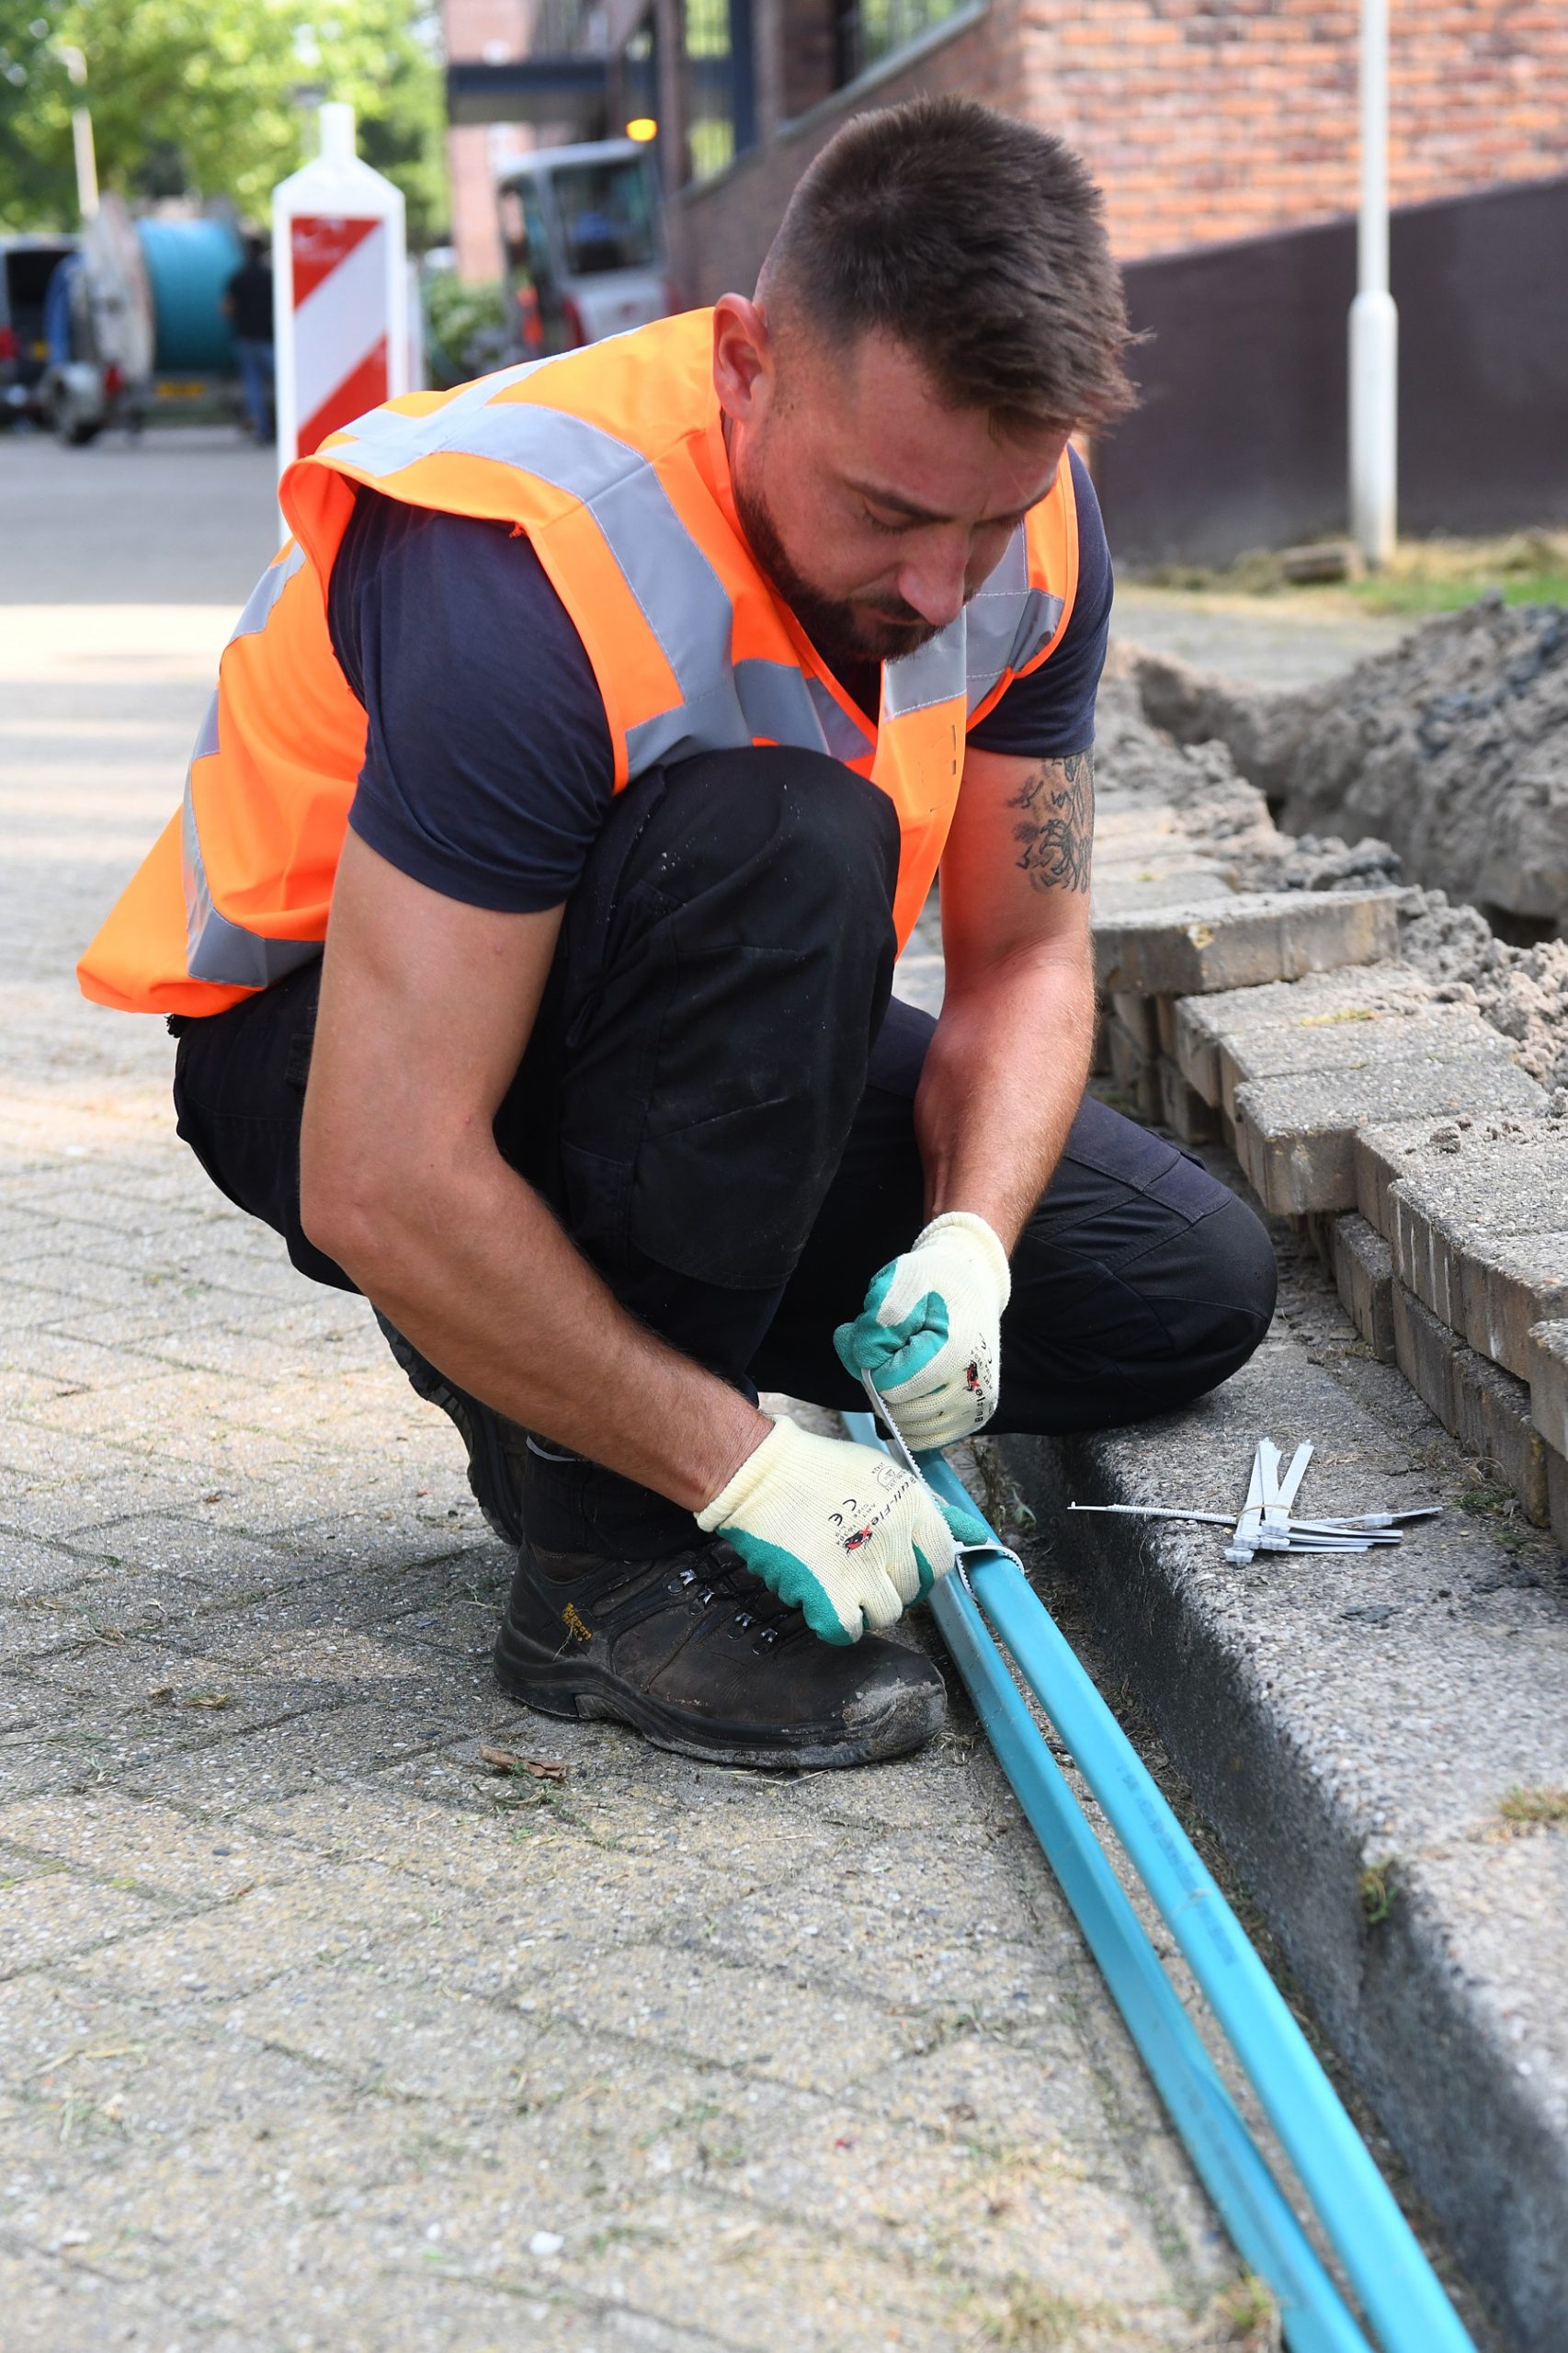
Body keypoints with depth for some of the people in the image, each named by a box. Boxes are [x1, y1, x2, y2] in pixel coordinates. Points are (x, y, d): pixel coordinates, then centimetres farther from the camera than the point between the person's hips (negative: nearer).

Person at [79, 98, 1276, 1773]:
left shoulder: (1022, 522, -12)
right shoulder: (536, 566, -35)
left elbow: (1026, 957, -2)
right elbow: (383, 1188, -36)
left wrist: (970, 1243, -22)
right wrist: (742, 1467, -32)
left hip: (692, 1045, 7)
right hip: (330, 1057, -7)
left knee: (1187, 1289, -2)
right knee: (785, 844, -36)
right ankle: (606, 1561, -23)